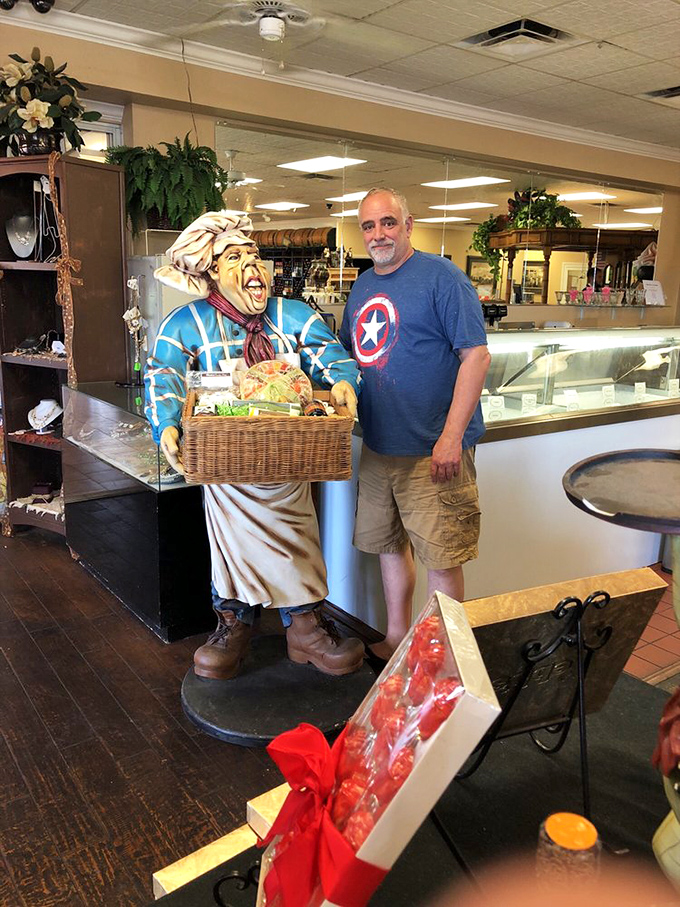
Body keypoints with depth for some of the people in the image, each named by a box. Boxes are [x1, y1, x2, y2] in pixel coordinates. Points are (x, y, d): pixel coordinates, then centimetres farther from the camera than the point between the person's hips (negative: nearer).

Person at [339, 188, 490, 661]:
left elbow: (476, 355, -14)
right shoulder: (363, 286, 13)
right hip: (377, 446, 7)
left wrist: (452, 436, -20)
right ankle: (397, 637, 35)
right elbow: (348, 355, 24)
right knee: (389, 544, 17)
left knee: (442, 557, 1)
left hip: (433, 449, -7)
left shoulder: (441, 276, -9)